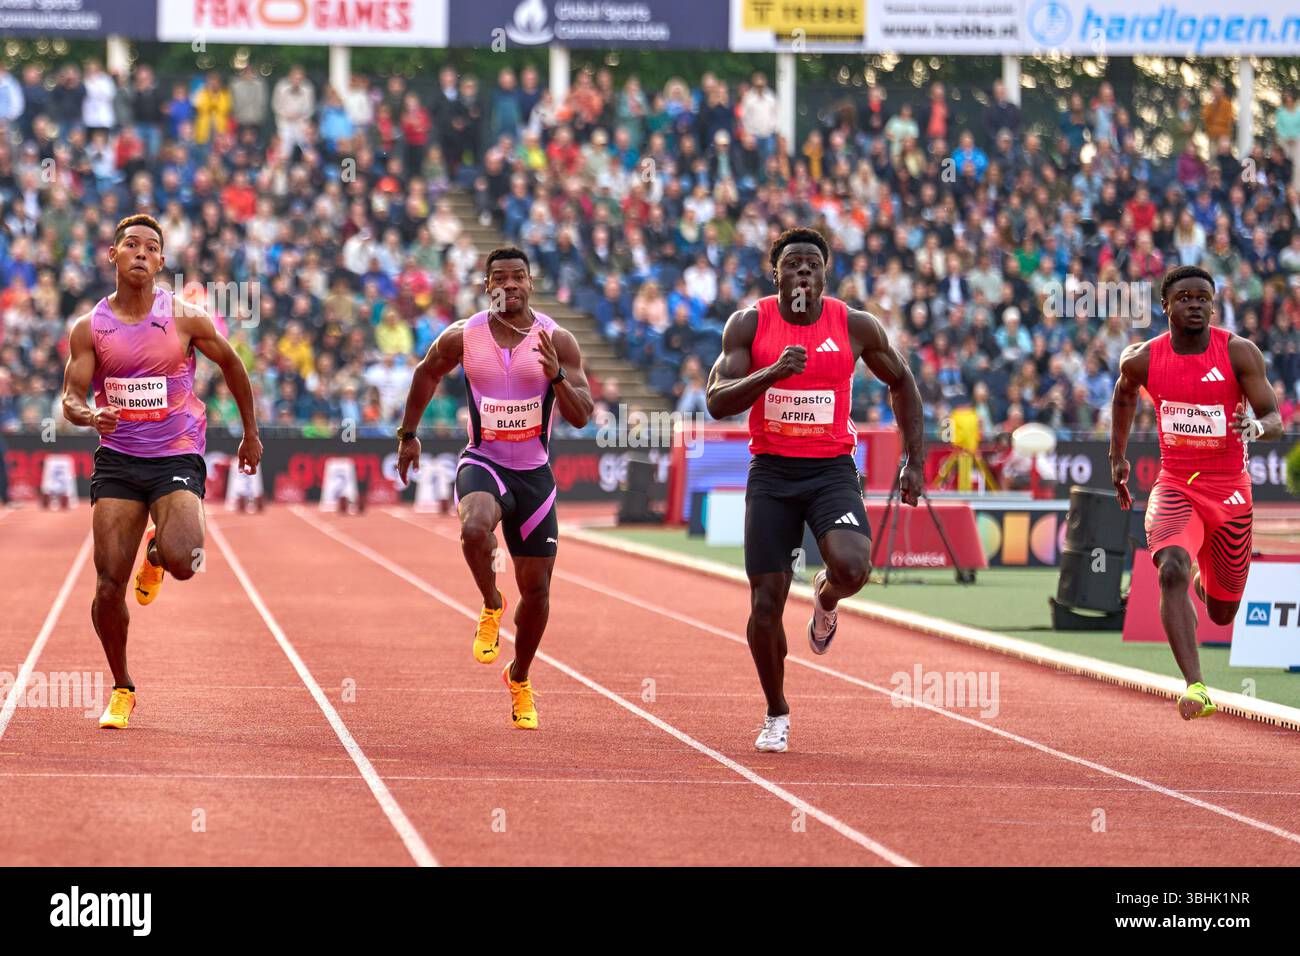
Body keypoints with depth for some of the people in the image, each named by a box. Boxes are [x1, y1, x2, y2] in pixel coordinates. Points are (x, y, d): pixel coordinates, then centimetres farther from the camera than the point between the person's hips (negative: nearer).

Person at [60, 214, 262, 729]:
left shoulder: (185, 319, -3)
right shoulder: (89, 328, 1)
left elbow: (231, 364, 12)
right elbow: (71, 398, -1)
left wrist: (251, 432, 20)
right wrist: (90, 415, -25)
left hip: (177, 457, -1)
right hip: (117, 459, 1)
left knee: (182, 563, -25)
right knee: (109, 585, -6)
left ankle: (157, 552, 16)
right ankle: (122, 689, 15)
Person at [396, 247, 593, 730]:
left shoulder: (557, 341, -8)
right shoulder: (462, 338, -5)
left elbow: (581, 417, -10)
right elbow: (426, 373, 16)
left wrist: (556, 376, -27)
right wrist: (408, 433, 20)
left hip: (534, 473, 1)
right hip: (483, 463, -1)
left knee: (536, 590, 6)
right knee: (475, 529, -36)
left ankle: (519, 678, 31)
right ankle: (491, 606, -6)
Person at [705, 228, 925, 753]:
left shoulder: (856, 326, -1)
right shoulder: (749, 324, -2)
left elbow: (901, 382, 15)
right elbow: (717, 401, -10)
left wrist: (914, 460, 11)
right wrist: (773, 372, -26)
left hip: (832, 469, 0)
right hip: (772, 472, 0)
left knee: (852, 567, -28)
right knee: (766, 603, -3)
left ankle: (825, 598, 12)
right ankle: (776, 714, 21)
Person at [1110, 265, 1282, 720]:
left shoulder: (1240, 353, -11)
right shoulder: (1142, 359, -5)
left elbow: (1275, 419, -11)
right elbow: (1124, 394, 19)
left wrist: (1256, 426, -33)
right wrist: (1117, 456, 19)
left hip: (1230, 492, 0)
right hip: (1174, 487, 0)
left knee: (1222, 613, 13)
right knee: (1172, 571, -31)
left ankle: (1205, 576, 53)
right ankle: (1194, 686, -36)